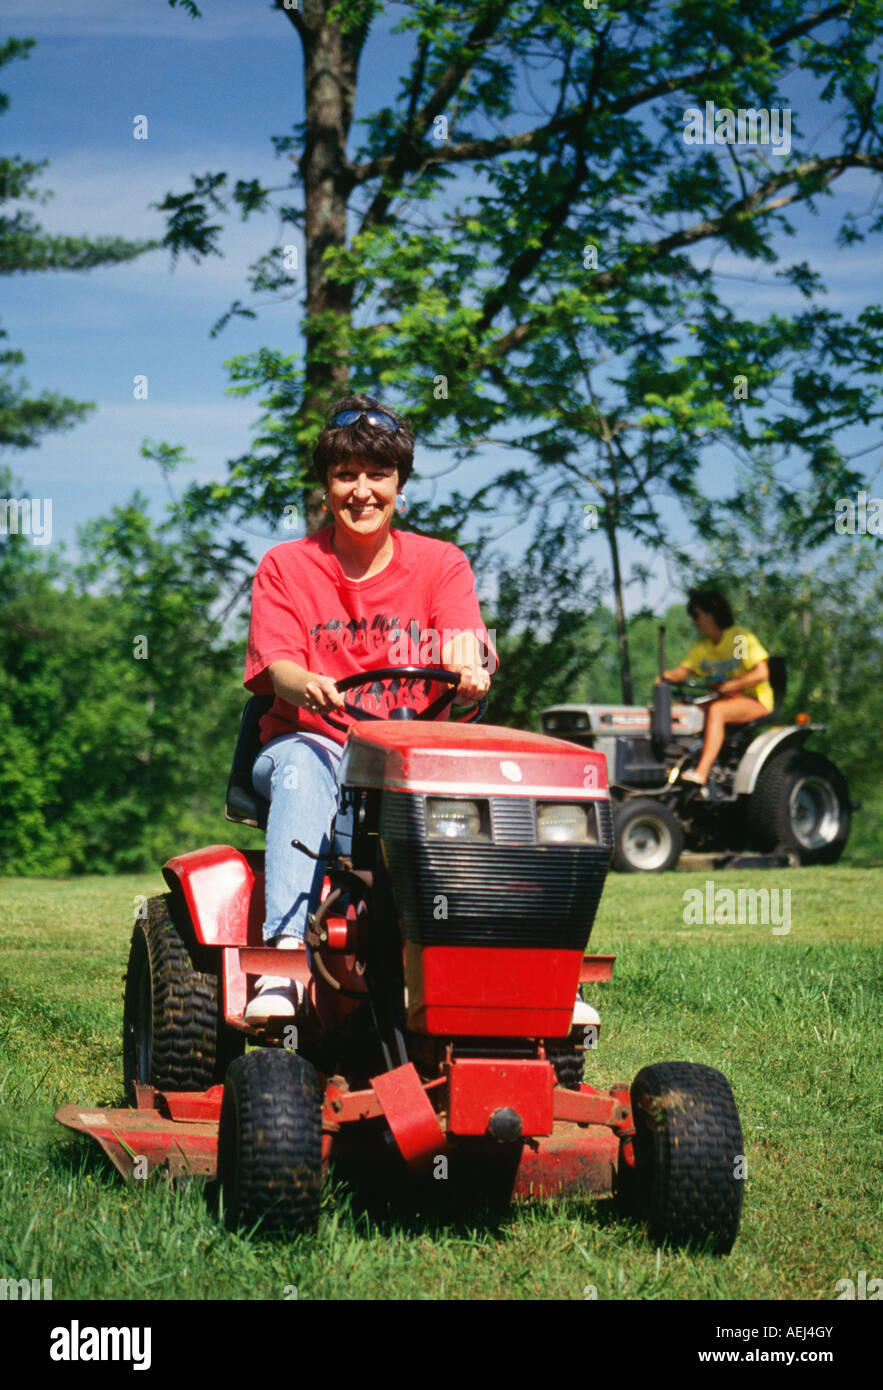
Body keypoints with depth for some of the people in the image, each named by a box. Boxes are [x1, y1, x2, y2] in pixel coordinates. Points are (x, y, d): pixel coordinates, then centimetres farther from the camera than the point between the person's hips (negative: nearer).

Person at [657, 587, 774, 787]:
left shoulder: (740, 637, -9)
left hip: (756, 700, -7)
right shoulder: (703, 645, 12)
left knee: (715, 710, -36)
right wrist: (669, 675, -19)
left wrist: (728, 686, -24)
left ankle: (701, 772, -47)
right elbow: (684, 670, 4)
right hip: (724, 699, 7)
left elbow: (761, 673, -18)